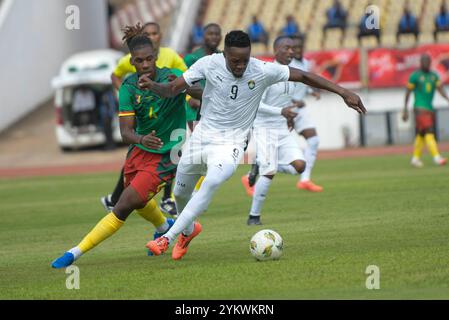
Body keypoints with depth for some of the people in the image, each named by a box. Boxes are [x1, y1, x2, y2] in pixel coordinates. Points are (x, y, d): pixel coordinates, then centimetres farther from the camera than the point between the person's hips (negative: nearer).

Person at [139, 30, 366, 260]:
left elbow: (303, 76, -8)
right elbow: (172, 90, -9)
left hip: (230, 143, -3)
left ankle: (167, 238, -26)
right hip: (201, 135, 3)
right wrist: (152, 86, -31)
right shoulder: (209, 64, -13)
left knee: (211, 183, -30)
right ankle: (188, 229, 49)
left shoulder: (263, 71, -17)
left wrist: (343, 92, -11)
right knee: (180, 192, 14)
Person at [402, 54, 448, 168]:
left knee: (421, 134, 12)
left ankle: (415, 158, 22)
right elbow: (408, 92, -1)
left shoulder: (434, 75, 12)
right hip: (420, 108, -6)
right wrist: (405, 110, -2)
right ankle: (436, 157, -26)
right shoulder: (415, 76, -3)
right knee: (428, 132, -16)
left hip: (430, 108, 6)